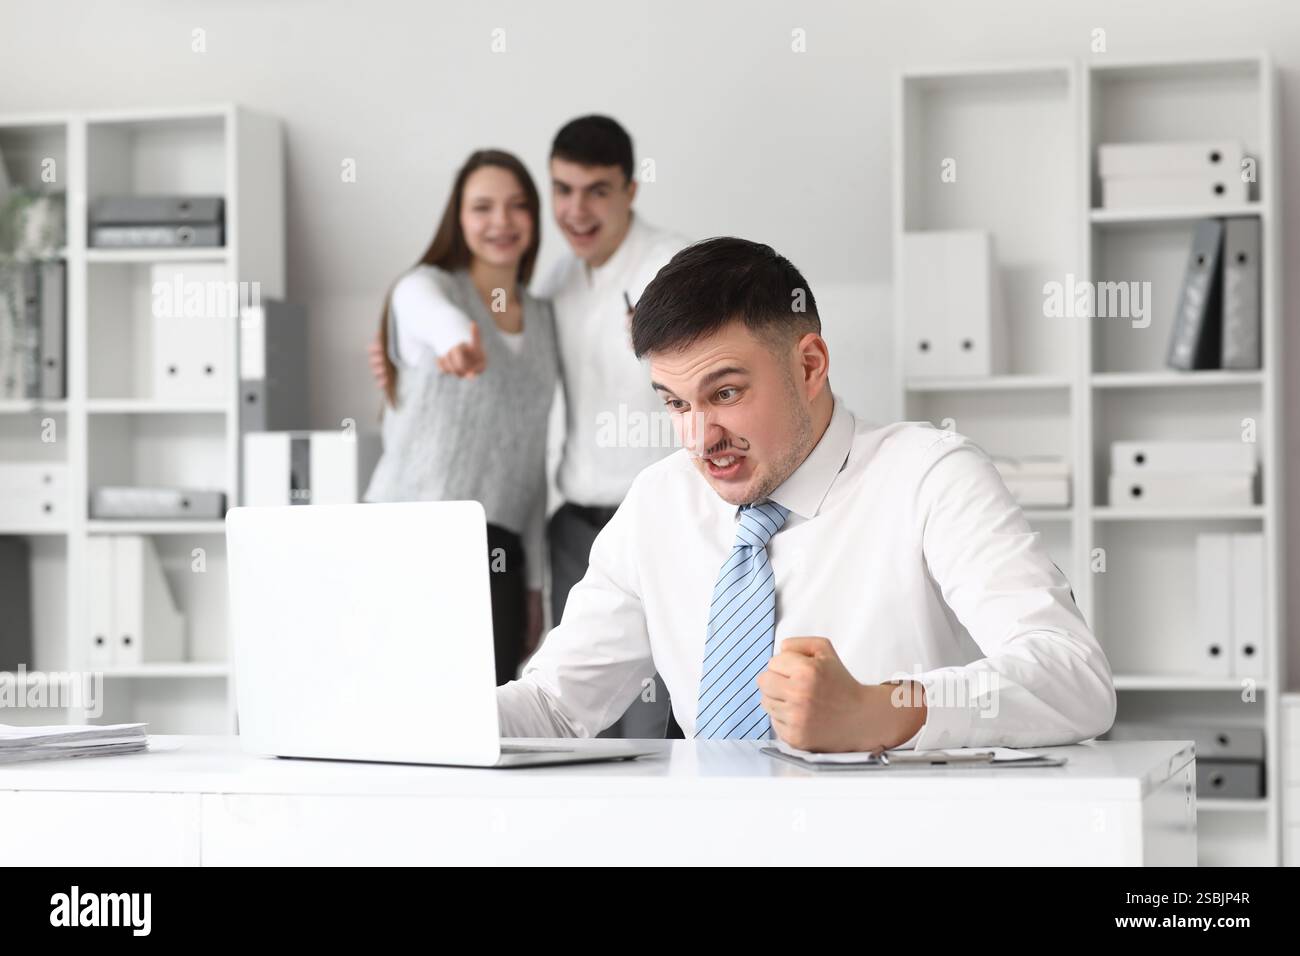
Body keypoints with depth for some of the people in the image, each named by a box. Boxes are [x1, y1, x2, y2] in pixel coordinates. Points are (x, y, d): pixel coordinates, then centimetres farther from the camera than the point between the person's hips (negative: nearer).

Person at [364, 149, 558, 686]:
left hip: (497, 556, 6)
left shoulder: (542, 319, 17)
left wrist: (534, 581, 17)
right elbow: (438, 317, -29)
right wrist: (460, 341, -53)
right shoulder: (424, 288, 0)